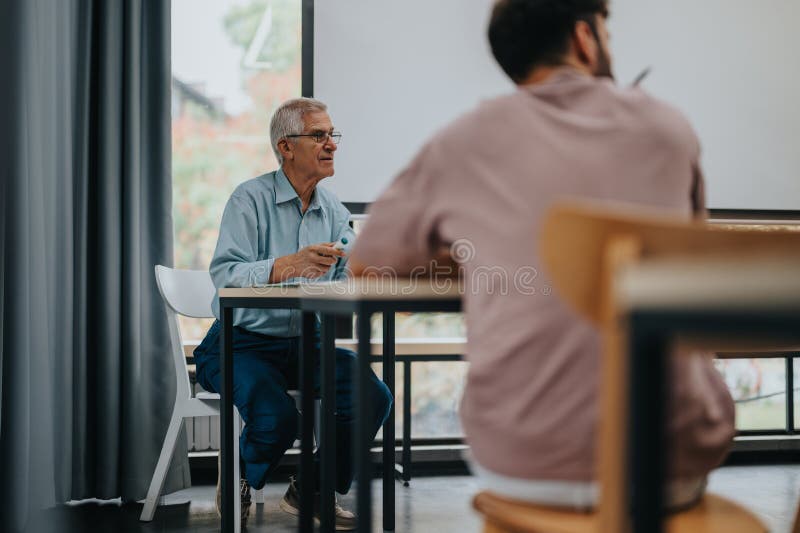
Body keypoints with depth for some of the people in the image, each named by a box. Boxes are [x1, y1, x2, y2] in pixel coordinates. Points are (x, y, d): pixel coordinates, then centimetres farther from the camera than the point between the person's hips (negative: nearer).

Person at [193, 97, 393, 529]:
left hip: (304, 345, 6)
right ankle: (236, 488, 5)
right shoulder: (251, 198, -9)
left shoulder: (335, 212, 10)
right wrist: (289, 265, -38)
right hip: (242, 344, -5)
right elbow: (225, 276, -23)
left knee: (374, 397, -16)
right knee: (277, 415, -31)